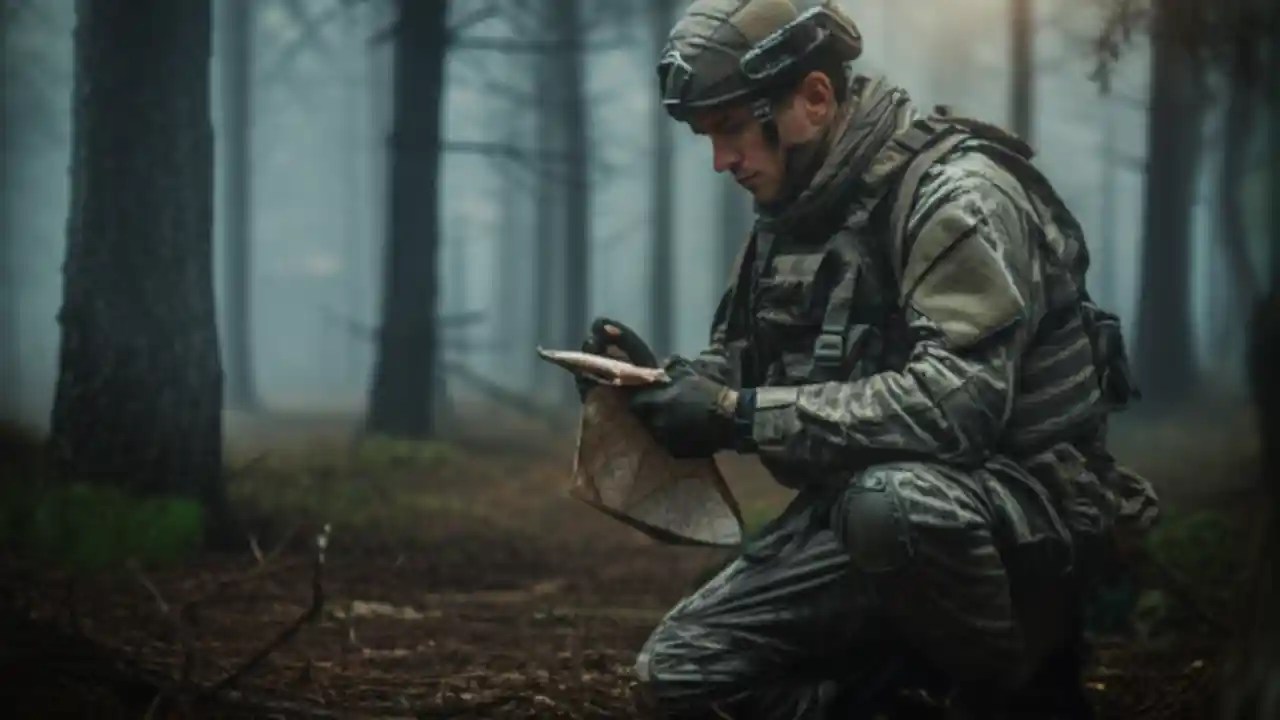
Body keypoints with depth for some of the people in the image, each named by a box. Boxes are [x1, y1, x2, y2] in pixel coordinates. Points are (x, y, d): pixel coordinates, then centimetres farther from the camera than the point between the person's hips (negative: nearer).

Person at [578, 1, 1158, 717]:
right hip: (859, 510, 7)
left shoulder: (953, 193, -18)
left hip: (1025, 499, -7)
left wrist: (741, 416, -30)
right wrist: (664, 379, -7)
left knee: (888, 503, -40)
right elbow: (742, 372, 17)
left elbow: (957, 402, -31)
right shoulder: (793, 211, 8)